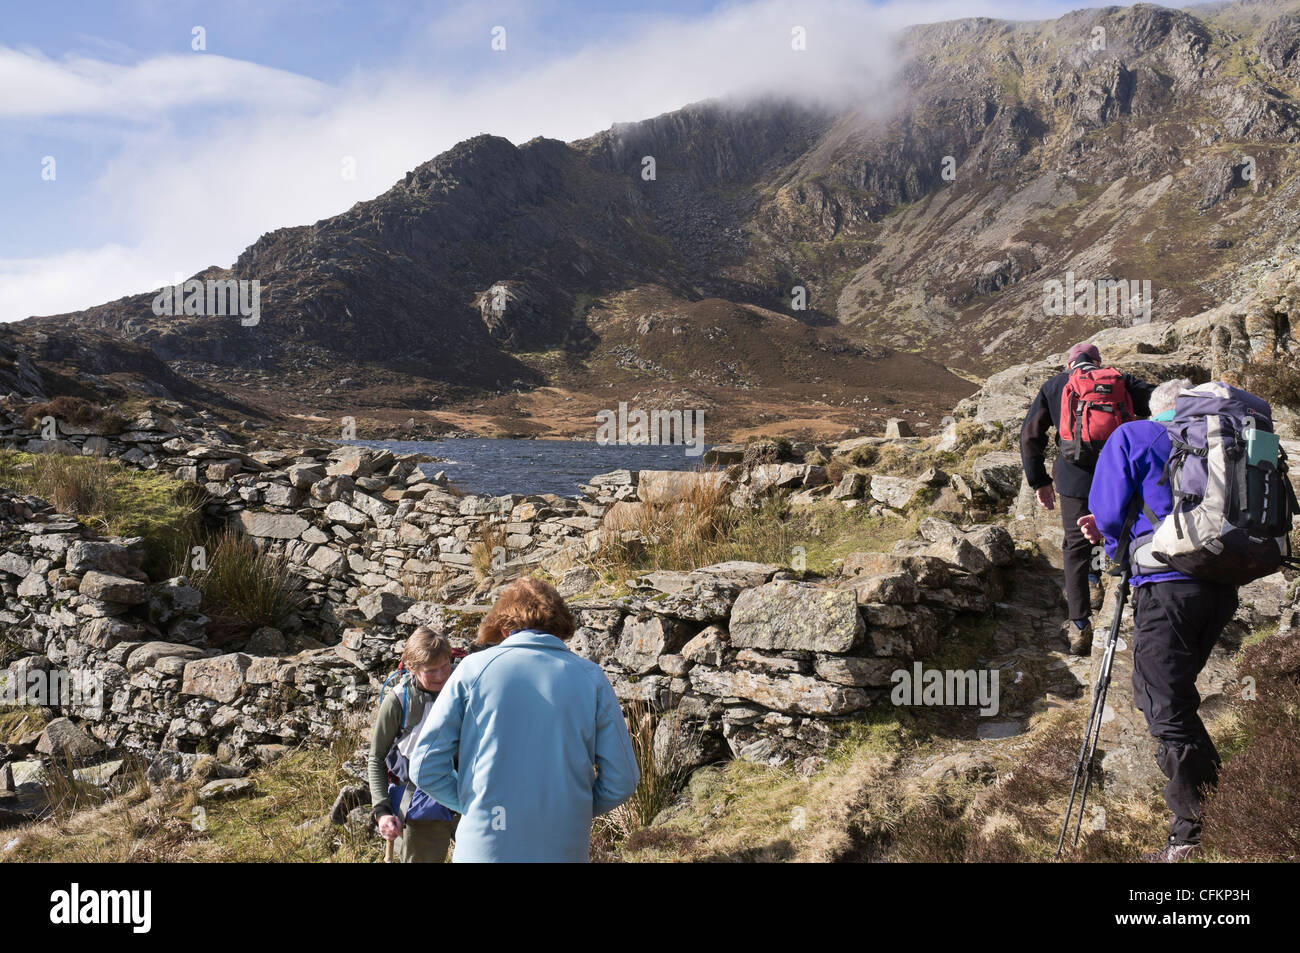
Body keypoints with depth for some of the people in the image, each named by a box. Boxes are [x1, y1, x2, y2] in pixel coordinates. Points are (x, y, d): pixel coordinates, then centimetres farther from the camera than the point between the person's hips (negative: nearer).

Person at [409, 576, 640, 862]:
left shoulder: (473, 668, -1)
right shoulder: (592, 678, 1)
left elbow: (426, 768, -3)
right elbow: (621, 782, 1)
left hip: (484, 847, -1)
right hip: (565, 849, 1)